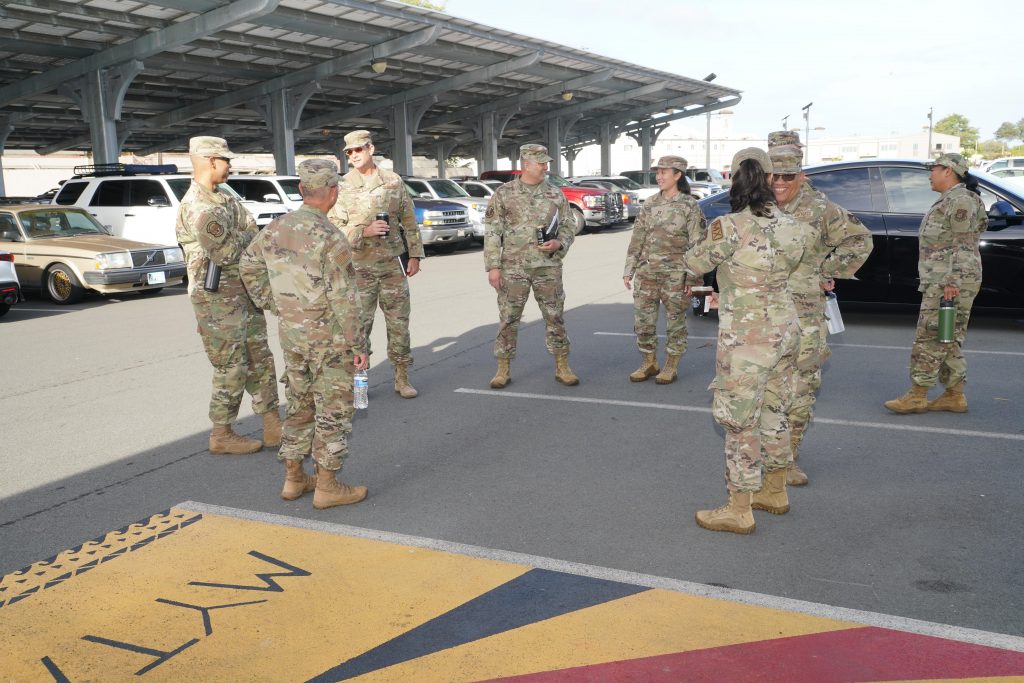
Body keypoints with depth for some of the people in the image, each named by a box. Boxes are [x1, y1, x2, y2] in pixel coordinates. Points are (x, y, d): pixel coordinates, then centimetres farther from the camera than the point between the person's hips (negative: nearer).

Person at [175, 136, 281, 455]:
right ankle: (221, 435, 12)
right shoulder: (198, 207, -18)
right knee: (231, 368, -1)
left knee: (260, 360, 12)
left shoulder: (223, 198, 13)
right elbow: (226, 252, -22)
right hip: (220, 299, -10)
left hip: (245, 293, 10)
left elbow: (252, 232, 18)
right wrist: (247, 236, -5)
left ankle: (273, 427, 19)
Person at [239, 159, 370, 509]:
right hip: (328, 337, -7)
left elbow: (248, 266, 18)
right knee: (333, 411, 4)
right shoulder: (330, 238, -20)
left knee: (300, 406, 18)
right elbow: (343, 299, -20)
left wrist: (273, 305, 20)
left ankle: (294, 479, 25)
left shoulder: (275, 229, 3)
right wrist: (358, 344, -13)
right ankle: (328, 487, 10)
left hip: (291, 334, 7)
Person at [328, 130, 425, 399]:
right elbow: (334, 228, -5)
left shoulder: (394, 181, 5)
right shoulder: (342, 187, -2)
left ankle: (402, 378, 16)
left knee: (399, 321, 6)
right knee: (360, 324, 3)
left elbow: (409, 220, 10)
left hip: (392, 264, 2)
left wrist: (414, 255, 5)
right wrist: (364, 231, -19)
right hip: (359, 266, -2)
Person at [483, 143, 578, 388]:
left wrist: (559, 243, -10)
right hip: (513, 267, -2)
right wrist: (493, 266, -9)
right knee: (508, 319, 2)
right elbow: (492, 233, -3)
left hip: (548, 267, 2)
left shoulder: (555, 194, 6)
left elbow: (569, 226, 11)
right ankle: (503, 370, 13)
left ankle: (562, 367, 16)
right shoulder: (504, 194, -1)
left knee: (555, 317, 5)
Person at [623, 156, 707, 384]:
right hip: (647, 272, 5)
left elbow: (697, 244, -7)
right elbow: (637, 239, 9)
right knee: (642, 320, 6)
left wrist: (692, 277, -12)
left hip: (675, 274, -4)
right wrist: (629, 270, 5)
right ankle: (649, 363, 21)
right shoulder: (649, 205, 8)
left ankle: (671, 366, 17)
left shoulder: (689, 206, -5)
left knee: (675, 321, 5)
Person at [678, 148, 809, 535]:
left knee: (740, 420, 2)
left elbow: (693, 264, -3)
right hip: (785, 328, 7)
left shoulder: (729, 227, -18)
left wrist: (702, 248, 19)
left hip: (746, 336, -7)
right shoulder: (791, 226, 1)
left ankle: (738, 510, 11)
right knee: (773, 411, 19)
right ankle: (775, 493, 34)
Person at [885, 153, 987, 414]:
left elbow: (964, 245, -17)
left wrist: (952, 281, -23)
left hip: (949, 282, -10)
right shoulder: (949, 201, 21)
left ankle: (917, 396, -6)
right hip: (940, 281, 10)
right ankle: (954, 395, 14)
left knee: (930, 338, -9)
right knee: (948, 340, 11)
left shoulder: (960, 200, -10)